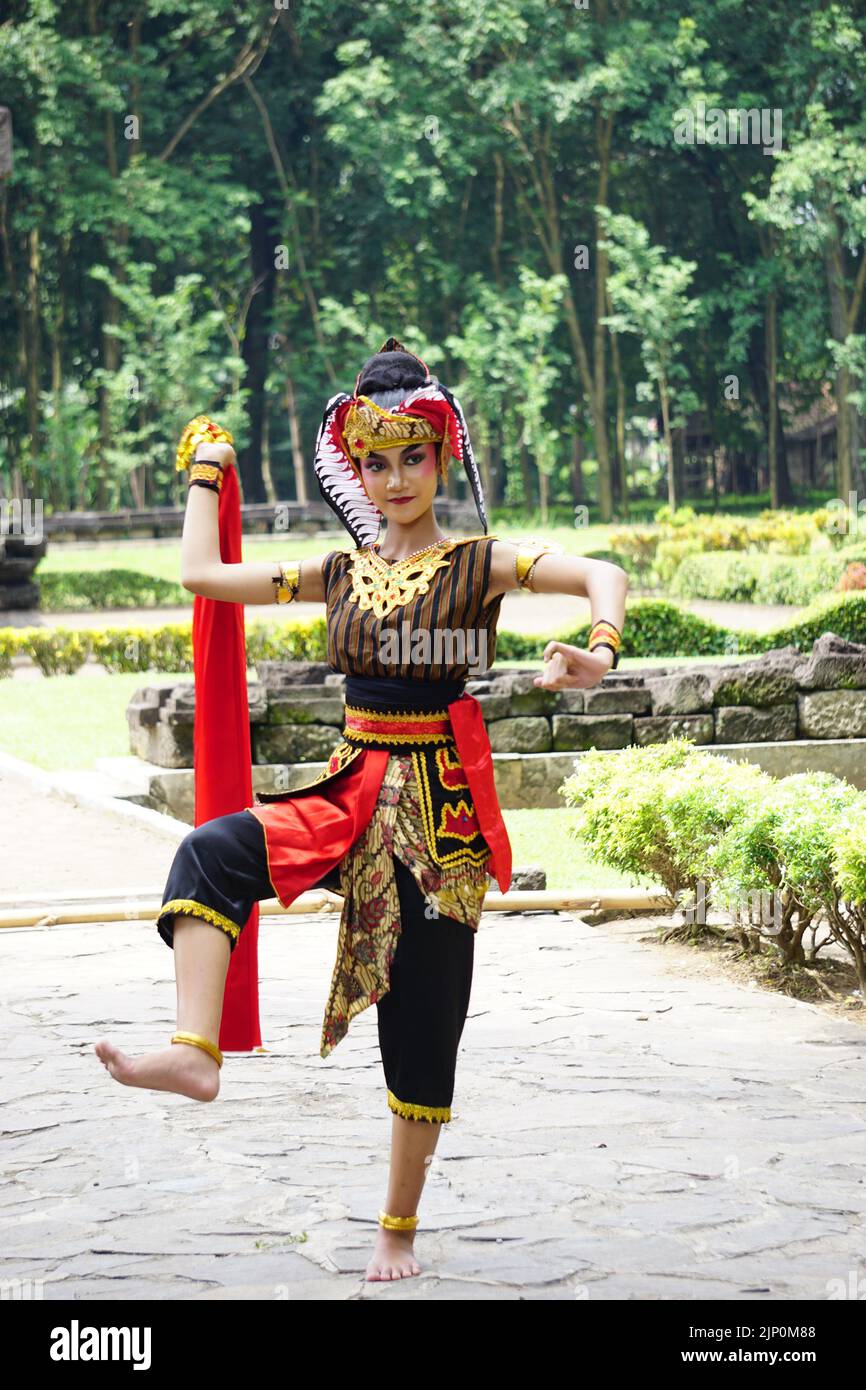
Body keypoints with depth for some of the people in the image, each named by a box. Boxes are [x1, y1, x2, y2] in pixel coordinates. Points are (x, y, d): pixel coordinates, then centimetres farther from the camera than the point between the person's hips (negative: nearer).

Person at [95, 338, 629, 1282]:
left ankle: (399, 1230, 18)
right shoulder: (341, 574, 10)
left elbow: (602, 577, -20)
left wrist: (600, 652, -40)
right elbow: (202, 574, 13)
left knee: (422, 1026, 3)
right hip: (353, 791, 3)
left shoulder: (478, 564, -4)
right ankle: (194, 1053, -39)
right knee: (211, 851, -27)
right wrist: (206, 472, 22)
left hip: (438, 804, -3)